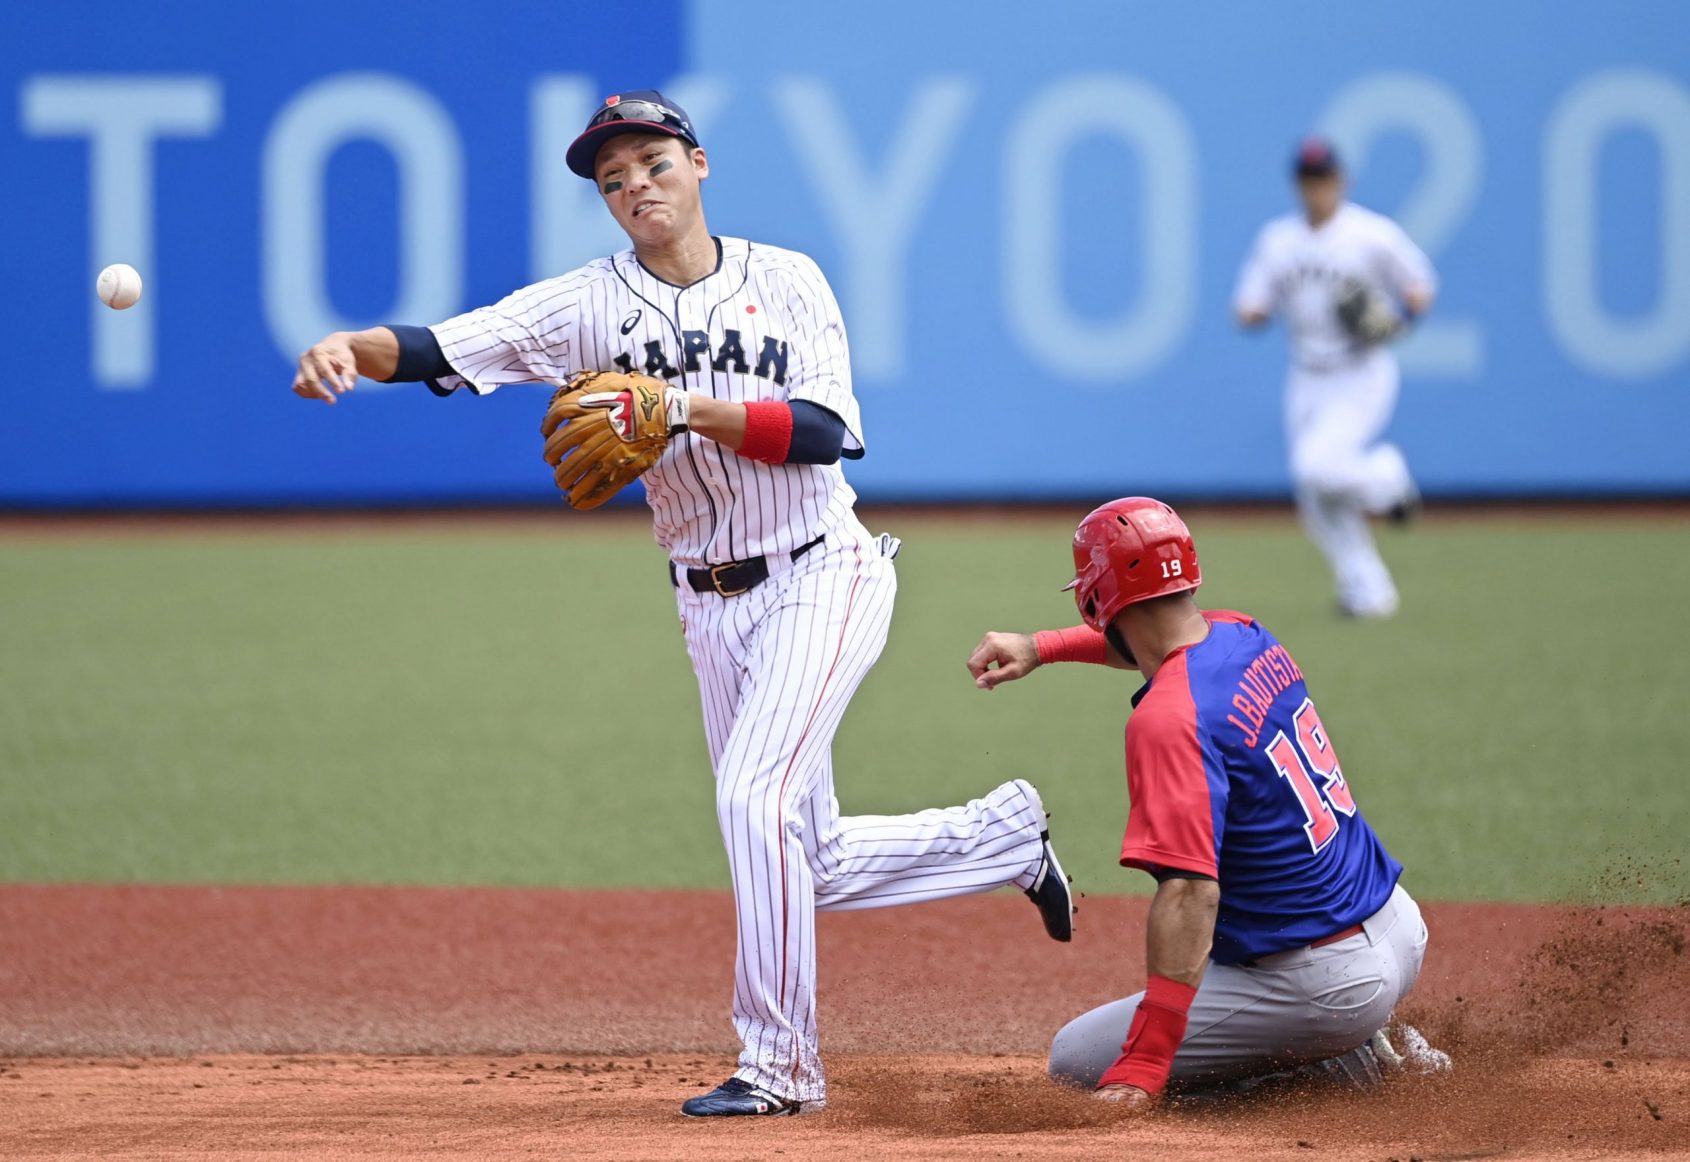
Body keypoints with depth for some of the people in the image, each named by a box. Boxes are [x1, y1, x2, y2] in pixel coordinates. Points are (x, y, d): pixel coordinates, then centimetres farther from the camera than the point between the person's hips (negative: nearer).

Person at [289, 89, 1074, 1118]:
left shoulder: (787, 281, -5)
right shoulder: (594, 303, -3)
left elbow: (825, 431, -17)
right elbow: (444, 348, -16)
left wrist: (691, 408, -29)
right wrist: (351, 348, -35)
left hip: (822, 579, -4)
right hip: (714, 608, 4)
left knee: (756, 800, -20)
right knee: (814, 864, 10)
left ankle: (780, 1066, -10)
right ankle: (1006, 836, 35)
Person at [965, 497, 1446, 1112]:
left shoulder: (1169, 719, -23)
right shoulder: (1247, 637, 3)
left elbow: (1190, 891, -31)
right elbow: (1170, 638, 31)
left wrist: (1140, 1072, -34)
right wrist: (1040, 646, 21)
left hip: (1329, 985, -9)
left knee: (1077, 1060, -2)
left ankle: (1335, 1056, -3)